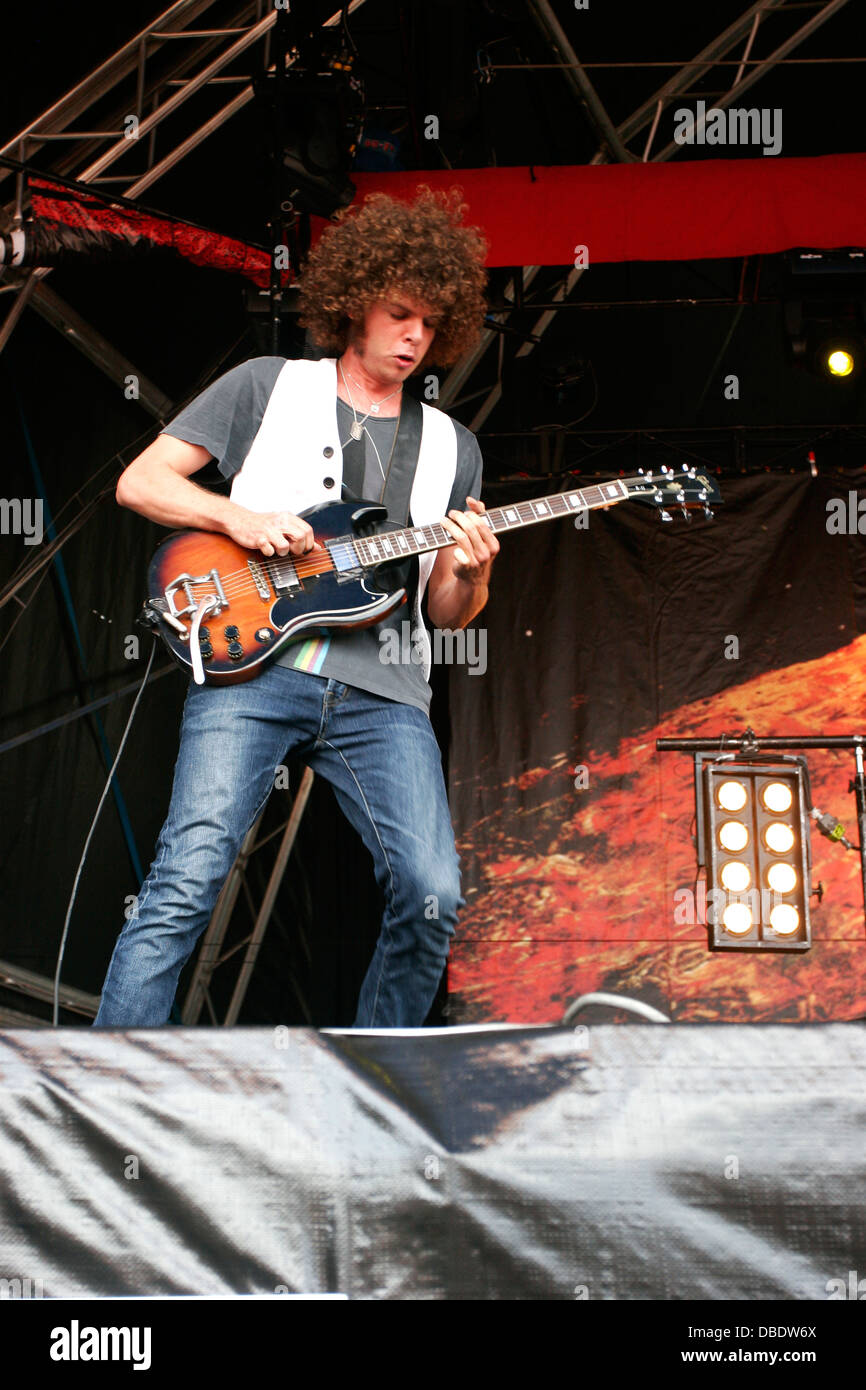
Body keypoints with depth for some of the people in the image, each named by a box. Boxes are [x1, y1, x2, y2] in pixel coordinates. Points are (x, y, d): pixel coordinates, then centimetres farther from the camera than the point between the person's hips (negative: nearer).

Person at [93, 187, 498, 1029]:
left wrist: (467, 574, -2)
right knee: (187, 881, -17)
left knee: (431, 897, -13)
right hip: (252, 664, -3)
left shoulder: (450, 448, 22)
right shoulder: (267, 388, 13)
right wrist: (238, 517, -7)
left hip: (381, 693, 3)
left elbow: (446, 615, 22)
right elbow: (140, 482, 10)